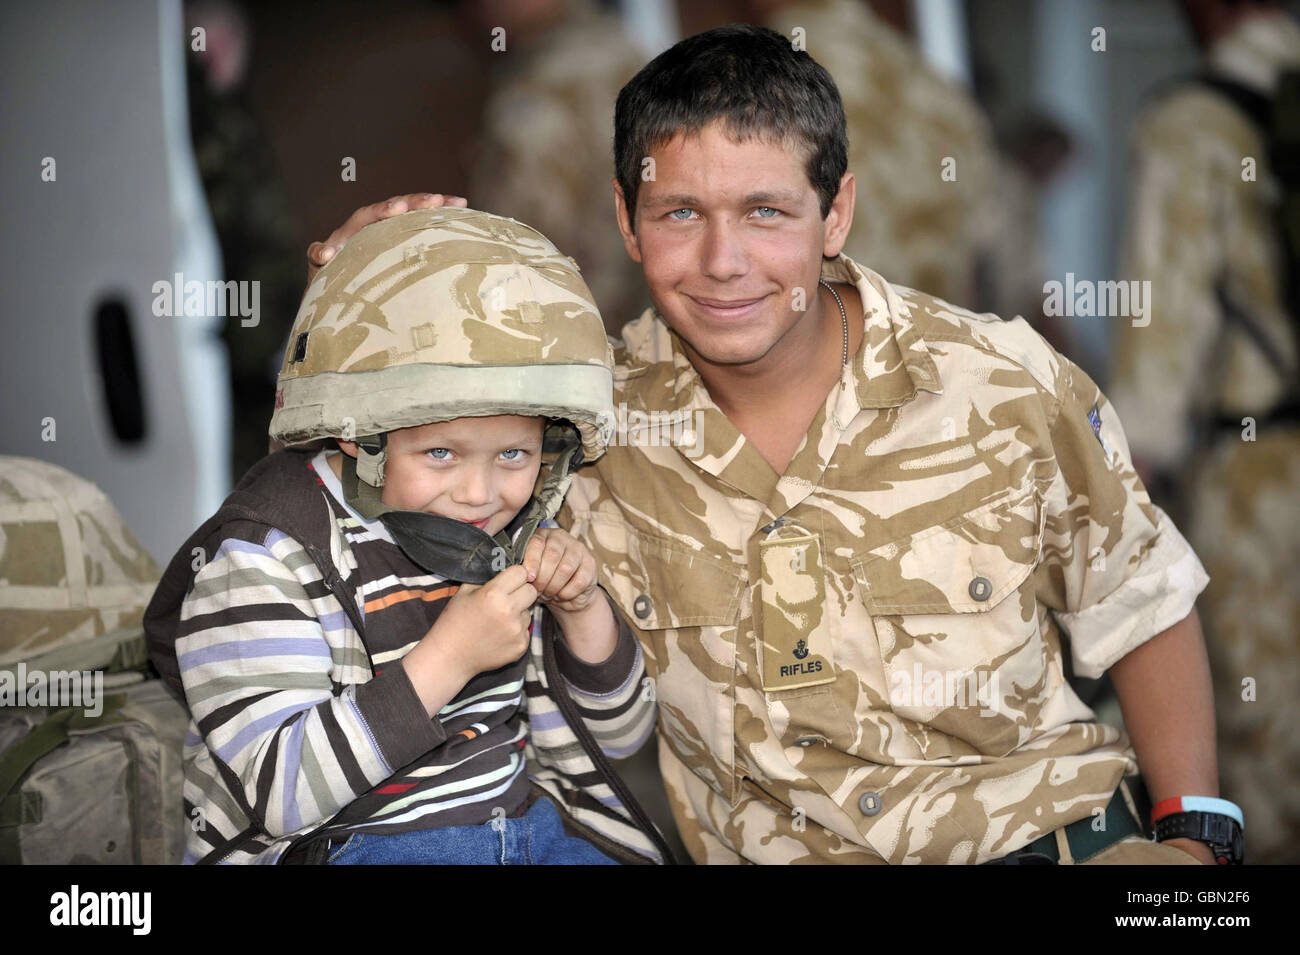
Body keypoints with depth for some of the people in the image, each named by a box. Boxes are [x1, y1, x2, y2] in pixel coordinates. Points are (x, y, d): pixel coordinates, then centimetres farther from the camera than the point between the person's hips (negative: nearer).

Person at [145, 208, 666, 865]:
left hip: (533, 825, 6)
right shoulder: (265, 556, -12)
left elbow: (620, 734, 13)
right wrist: (449, 657, -25)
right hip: (350, 843, -5)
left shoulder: (523, 533, 6)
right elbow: (275, 794, -22)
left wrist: (582, 609, -7)